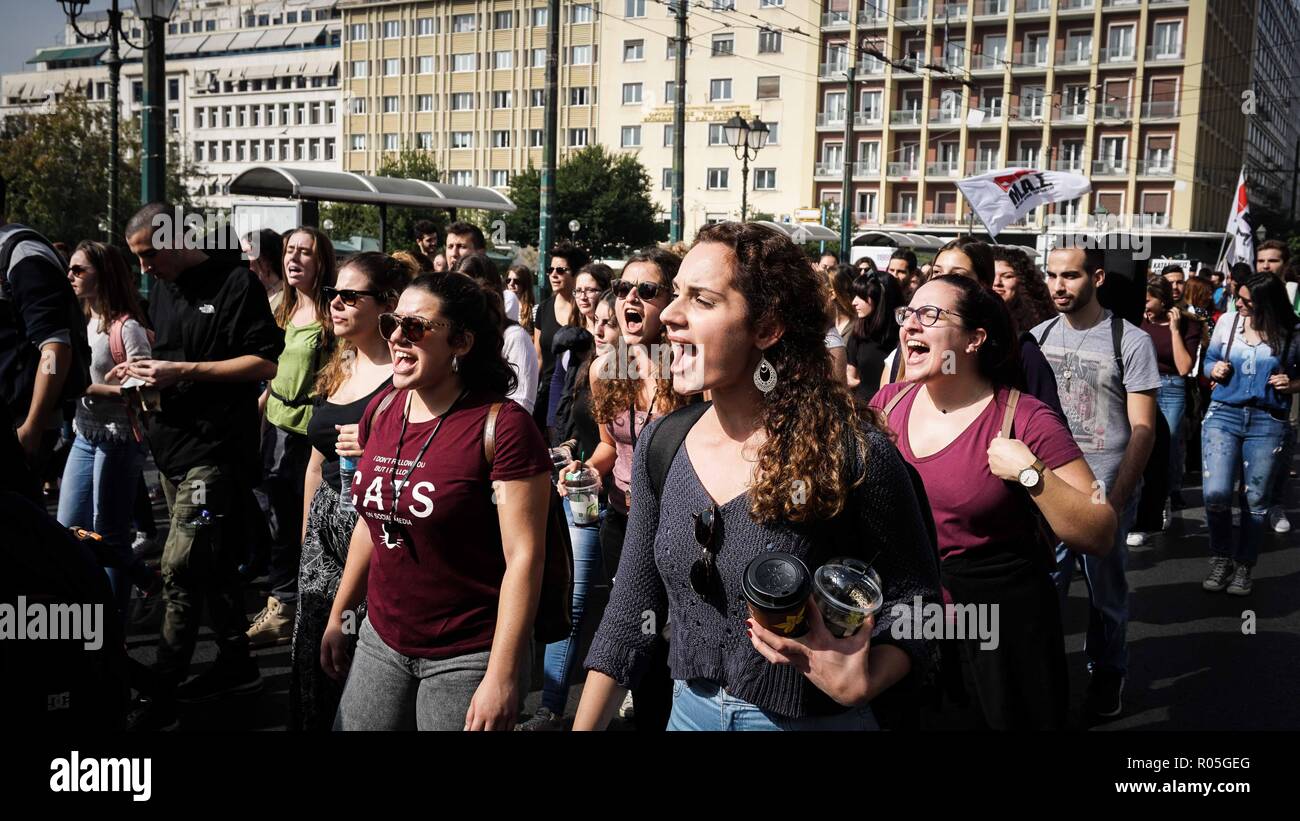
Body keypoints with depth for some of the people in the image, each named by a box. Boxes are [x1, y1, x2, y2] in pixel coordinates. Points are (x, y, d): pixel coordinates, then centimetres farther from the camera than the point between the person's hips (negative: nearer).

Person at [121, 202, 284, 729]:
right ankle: (236, 665, 28)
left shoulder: (236, 284, -10)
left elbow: (265, 363, -15)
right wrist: (144, 370, 4)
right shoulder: (162, 289, 15)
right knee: (213, 561, 15)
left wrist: (183, 371, -19)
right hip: (171, 449, 8)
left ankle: (161, 696, -1)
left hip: (215, 451, -8)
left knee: (179, 571, -9)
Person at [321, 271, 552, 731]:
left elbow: (524, 556, -19)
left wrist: (502, 678, -20)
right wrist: (339, 614, 16)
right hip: (381, 639, 6)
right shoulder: (382, 410, 2)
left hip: (467, 656, -6)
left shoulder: (502, 426, -18)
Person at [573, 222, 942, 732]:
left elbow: (914, 602, -10)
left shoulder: (855, 457, -20)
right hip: (690, 710, 5)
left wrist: (860, 684, -27)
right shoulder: (662, 445, -5)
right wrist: (582, 727, 1)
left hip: (814, 720, -4)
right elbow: (630, 612, 1)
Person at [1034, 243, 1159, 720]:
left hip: (1106, 491, -2)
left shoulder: (1131, 341, -6)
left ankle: (1108, 674, 31)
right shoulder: (1037, 337, 4)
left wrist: (1115, 500, -14)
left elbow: (1142, 429, -7)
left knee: (1106, 592, 11)